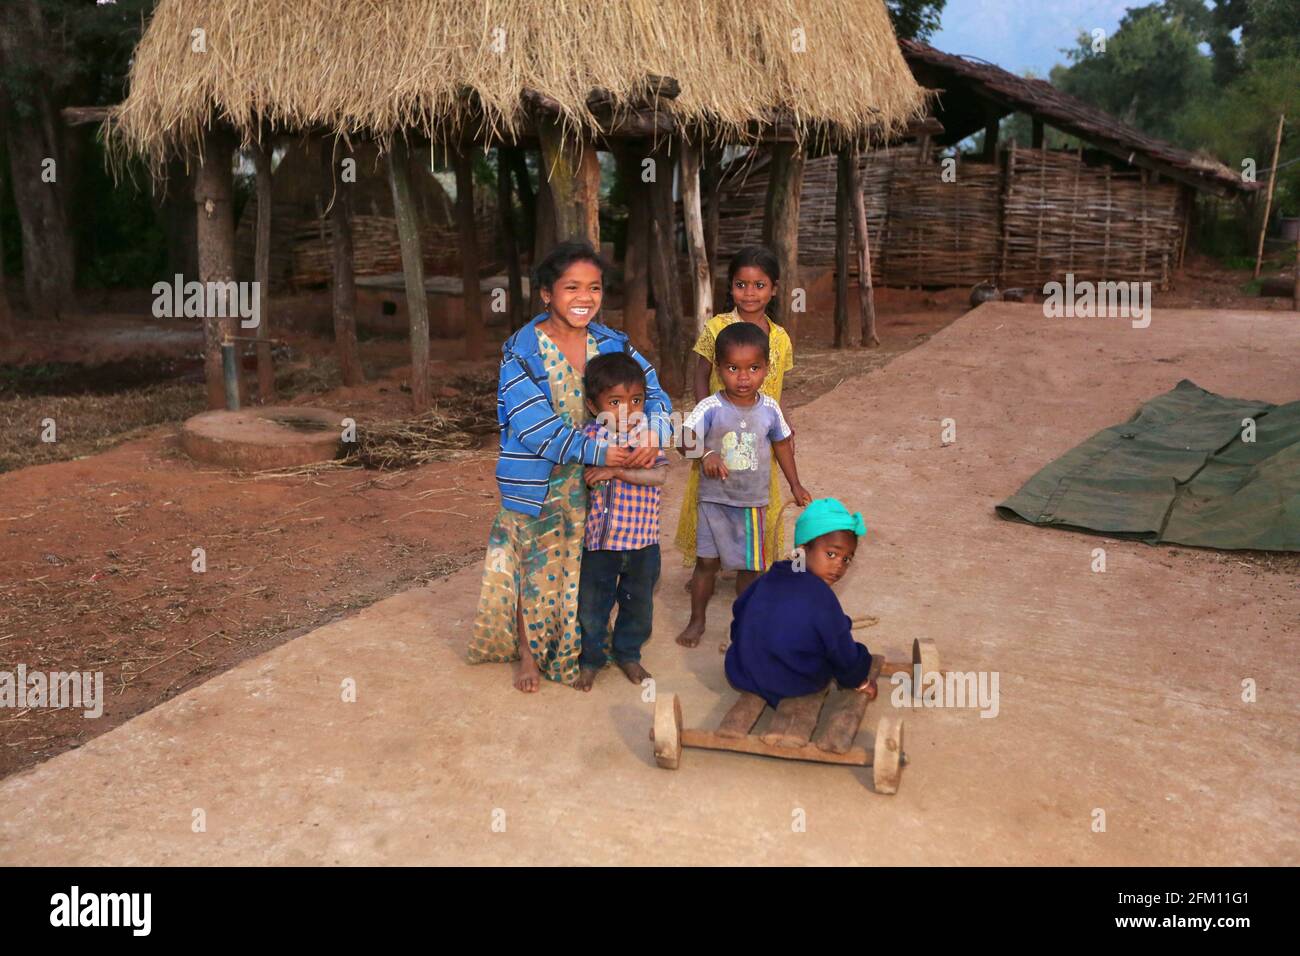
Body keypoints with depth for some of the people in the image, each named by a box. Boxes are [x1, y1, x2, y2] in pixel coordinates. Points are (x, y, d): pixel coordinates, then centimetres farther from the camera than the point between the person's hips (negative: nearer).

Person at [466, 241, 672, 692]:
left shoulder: (612, 345, 0)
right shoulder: (522, 350, -14)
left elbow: (651, 389, -2)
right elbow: (533, 424, -22)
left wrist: (654, 431, -25)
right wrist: (597, 451, -26)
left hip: (595, 486, 4)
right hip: (538, 485, -4)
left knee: (585, 570, 13)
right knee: (537, 566, 7)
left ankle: (577, 651, 35)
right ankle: (528, 652, 29)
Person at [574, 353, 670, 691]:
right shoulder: (589, 435, -5)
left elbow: (658, 475, -22)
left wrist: (615, 470, -27)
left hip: (642, 538, 0)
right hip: (598, 537, 0)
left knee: (639, 602, 17)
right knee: (591, 603, 11)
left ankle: (628, 654, 39)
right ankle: (591, 658, 31)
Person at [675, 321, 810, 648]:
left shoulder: (769, 409, -6)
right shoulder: (711, 408, -15)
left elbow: (782, 445, 9)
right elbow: (684, 437, -23)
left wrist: (795, 485, 17)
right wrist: (705, 454, -43)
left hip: (753, 502, 2)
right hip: (715, 499, -2)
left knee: (749, 565, 11)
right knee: (707, 560, 6)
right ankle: (697, 620, 24)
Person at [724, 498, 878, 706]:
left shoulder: (770, 578, -2)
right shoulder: (821, 599, -21)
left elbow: (739, 609, 13)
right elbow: (844, 656, -11)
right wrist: (860, 681, 9)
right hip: (793, 687, -6)